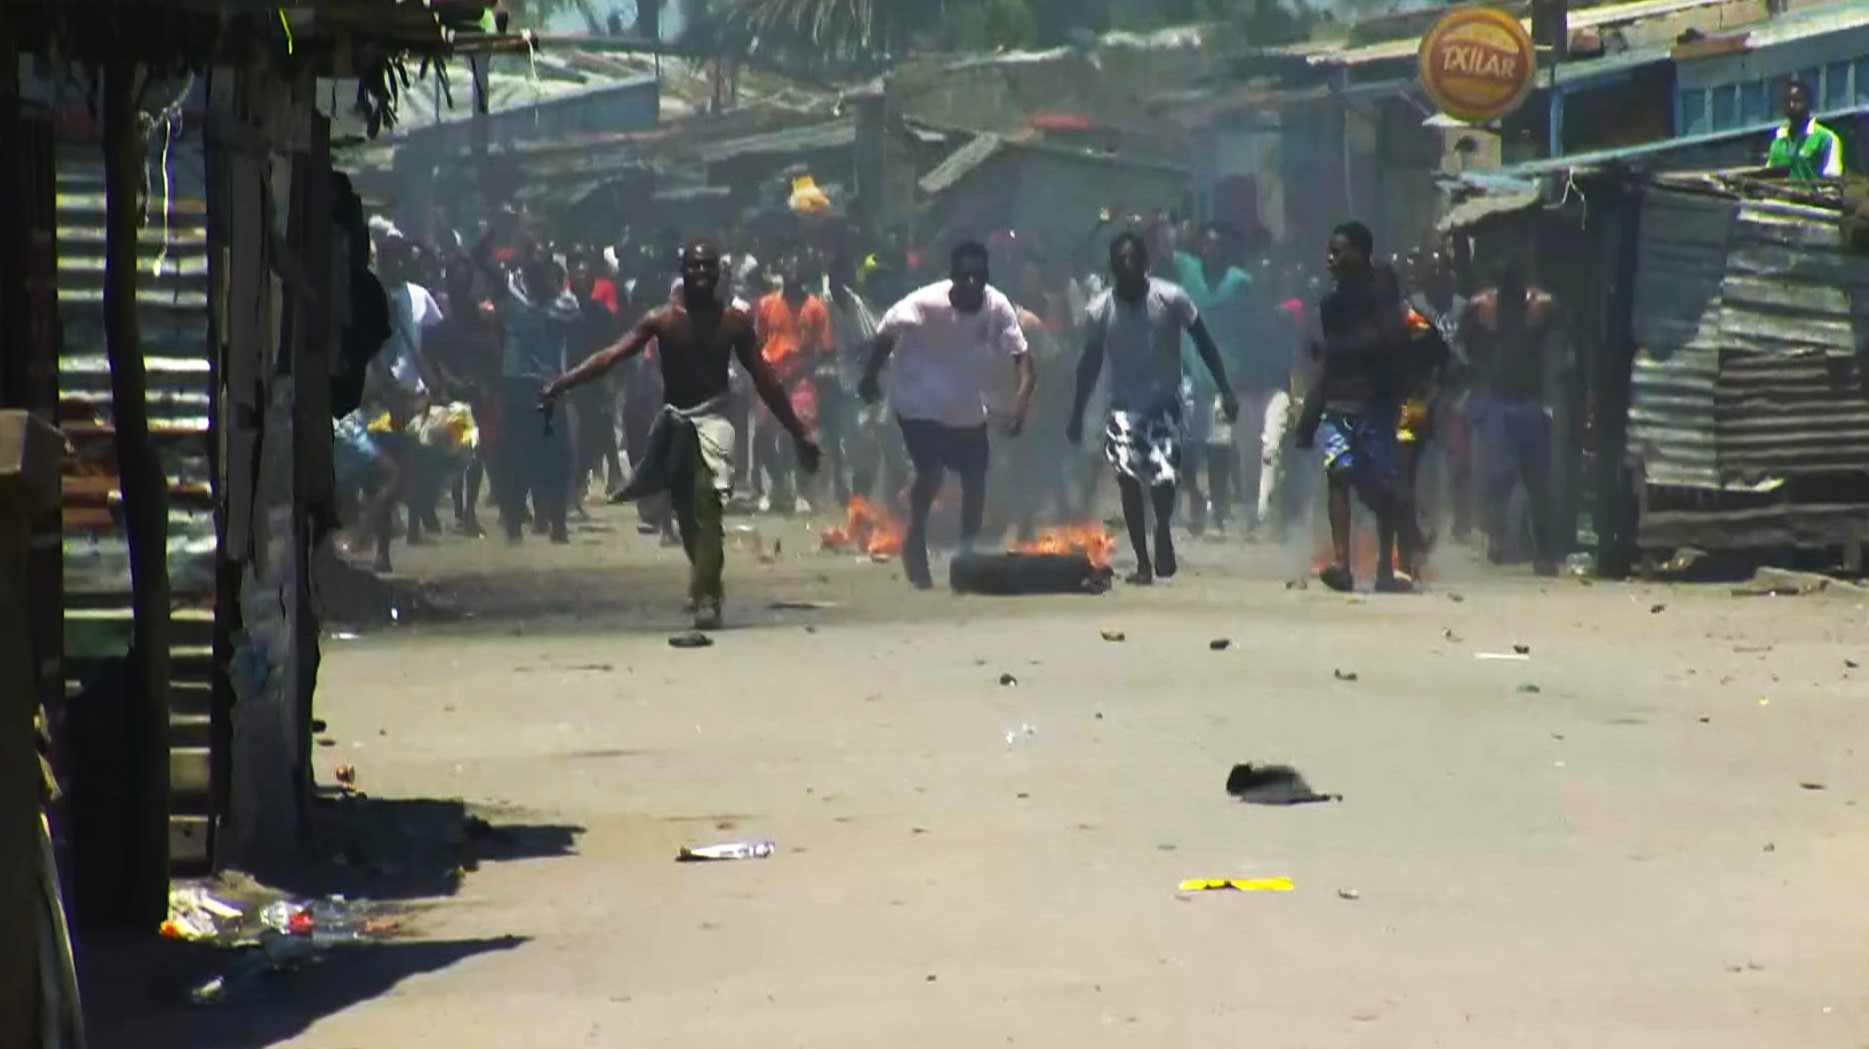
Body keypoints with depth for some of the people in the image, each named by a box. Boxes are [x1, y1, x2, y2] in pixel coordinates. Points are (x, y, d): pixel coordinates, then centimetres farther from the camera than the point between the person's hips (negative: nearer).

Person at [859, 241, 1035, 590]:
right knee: (931, 473, -17)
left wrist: (1022, 397, -37)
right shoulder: (927, 302, -25)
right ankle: (915, 542, 8)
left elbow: (1021, 355, -21)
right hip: (919, 401, -4)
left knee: (976, 479, 4)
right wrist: (870, 377, -7)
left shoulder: (997, 307, -17)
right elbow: (887, 332, -12)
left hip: (967, 406, 4)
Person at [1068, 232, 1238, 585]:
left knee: (1164, 479, -12)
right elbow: (1091, 363, 5)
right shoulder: (1101, 310, -6)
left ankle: (1163, 532, 21)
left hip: (1165, 403, -1)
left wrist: (1225, 391, -7)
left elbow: (1203, 343, -3)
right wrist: (1077, 416, 7)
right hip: (1125, 406, 1)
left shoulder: (1171, 298, -11)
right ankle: (1142, 561, 2)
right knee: (1127, 478, -12)